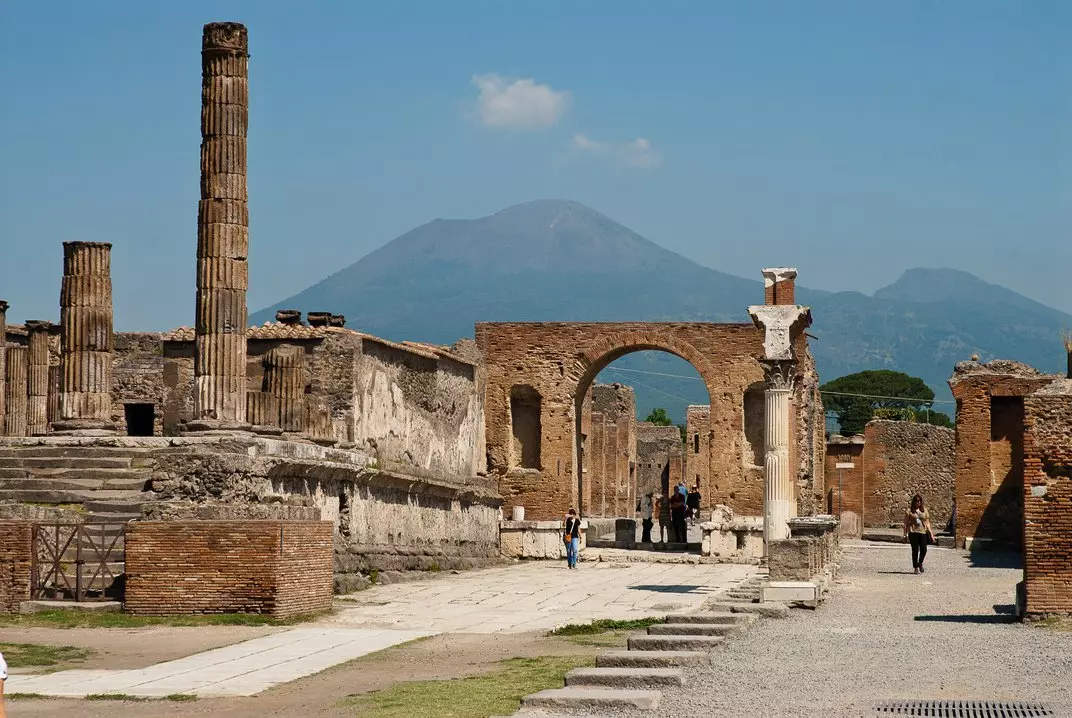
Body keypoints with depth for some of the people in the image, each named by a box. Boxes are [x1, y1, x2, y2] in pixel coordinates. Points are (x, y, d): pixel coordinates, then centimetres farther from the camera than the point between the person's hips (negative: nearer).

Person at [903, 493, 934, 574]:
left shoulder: (924, 510, 13)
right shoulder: (910, 510, 3)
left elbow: (927, 522, 15)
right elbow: (906, 523, 3)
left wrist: (930, 533, 9)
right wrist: (905, 534, -2)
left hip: (923, 532, 2)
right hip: (913, 532, -2)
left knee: (923, 550, -6)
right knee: (915, 550, -2)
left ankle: (920, 563, 23)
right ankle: (915, 568, 10)